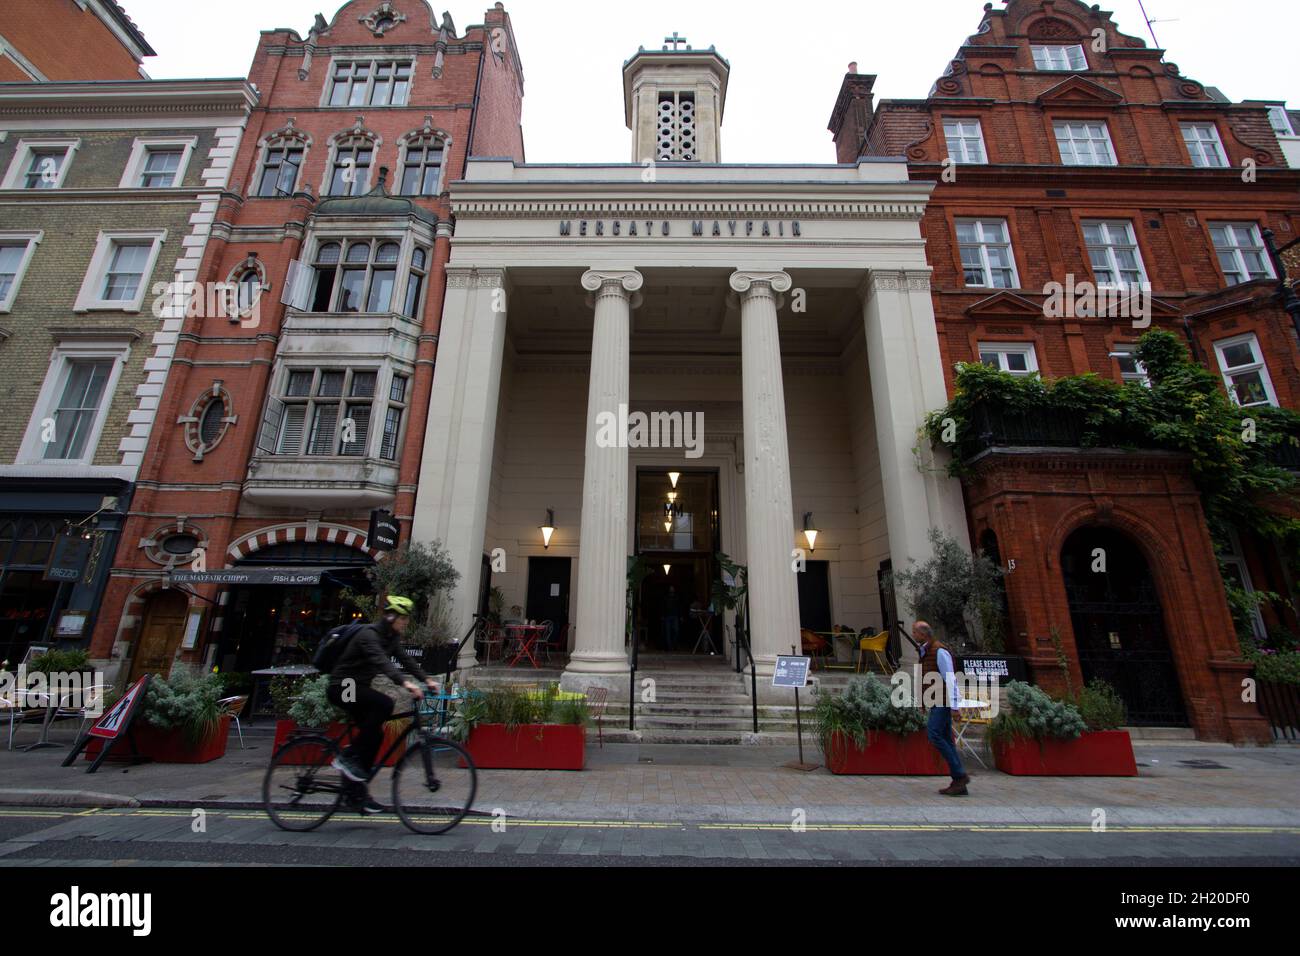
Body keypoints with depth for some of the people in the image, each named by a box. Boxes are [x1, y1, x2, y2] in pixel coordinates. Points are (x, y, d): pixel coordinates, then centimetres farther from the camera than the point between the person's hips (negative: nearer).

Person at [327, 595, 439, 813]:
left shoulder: (391, 637, 4)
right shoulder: (369, 634, -24)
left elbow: (405, 660, 0)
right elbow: (381, 662, -40)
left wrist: (427, 679, -14)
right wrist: (405, 683, -53)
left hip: (357, 688, 9)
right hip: (342, 688, -9)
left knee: (375, 734, 3)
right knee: (385, 704, -28)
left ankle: (357, 792, 15)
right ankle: (347, 758, -15)